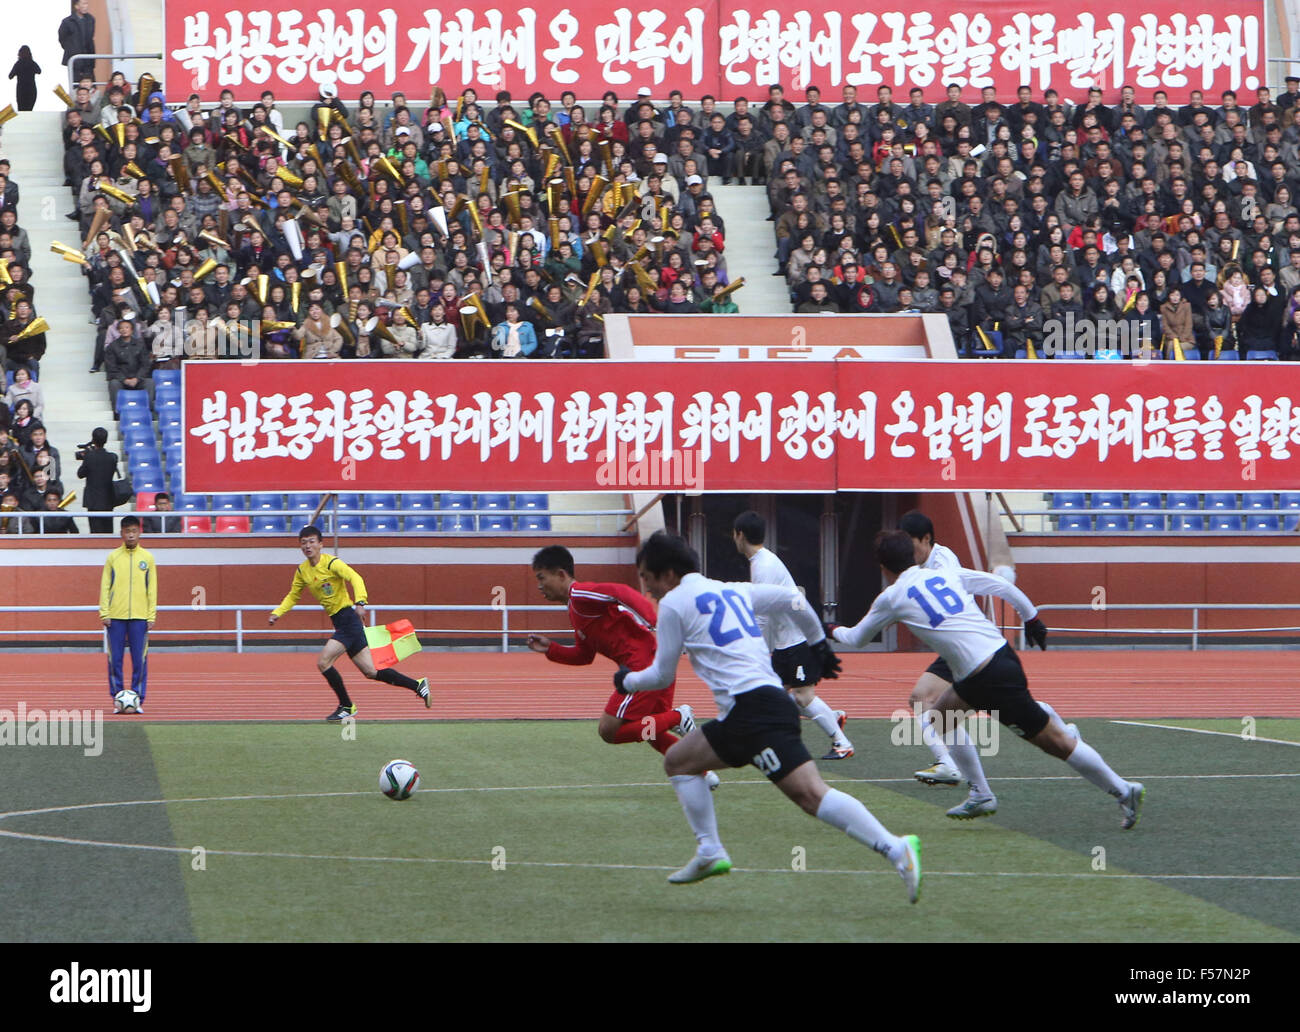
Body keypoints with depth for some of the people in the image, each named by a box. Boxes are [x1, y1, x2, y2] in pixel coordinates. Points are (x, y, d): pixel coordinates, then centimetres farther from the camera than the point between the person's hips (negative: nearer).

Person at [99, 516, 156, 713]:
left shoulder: (147, 558, 7)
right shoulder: (113, 557, 7)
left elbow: (152, 588, 8)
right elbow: (105, 586, 6)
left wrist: (151, 615, 1)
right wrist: (104, 612, -3)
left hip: (139, 616, 0)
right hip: (116, 616, 0)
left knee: (140, 660, -2)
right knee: (115, 659, 0)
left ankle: (137, 699, 3)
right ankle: (117, 698, 8)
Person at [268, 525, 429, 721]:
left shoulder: (331, 563, -13)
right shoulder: (302, 571, 10)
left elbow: (355, 578, -27)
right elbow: (293, 596, 22)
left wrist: (360, 601, -43)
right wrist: (277, 613, 6)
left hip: (349, 619, -8)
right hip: (339, 622, 8)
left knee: (323, 662, -16)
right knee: (370, 672, 8)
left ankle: (346, 707, -2)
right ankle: (418, 685, 18)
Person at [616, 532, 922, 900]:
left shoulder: (673, 603, 2)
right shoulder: (733, 591, 23)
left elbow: (662, 675, 8)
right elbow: (794, 600, 27)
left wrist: (626, 681, 28)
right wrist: (819, 644, 40)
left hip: (753, 707, -9)